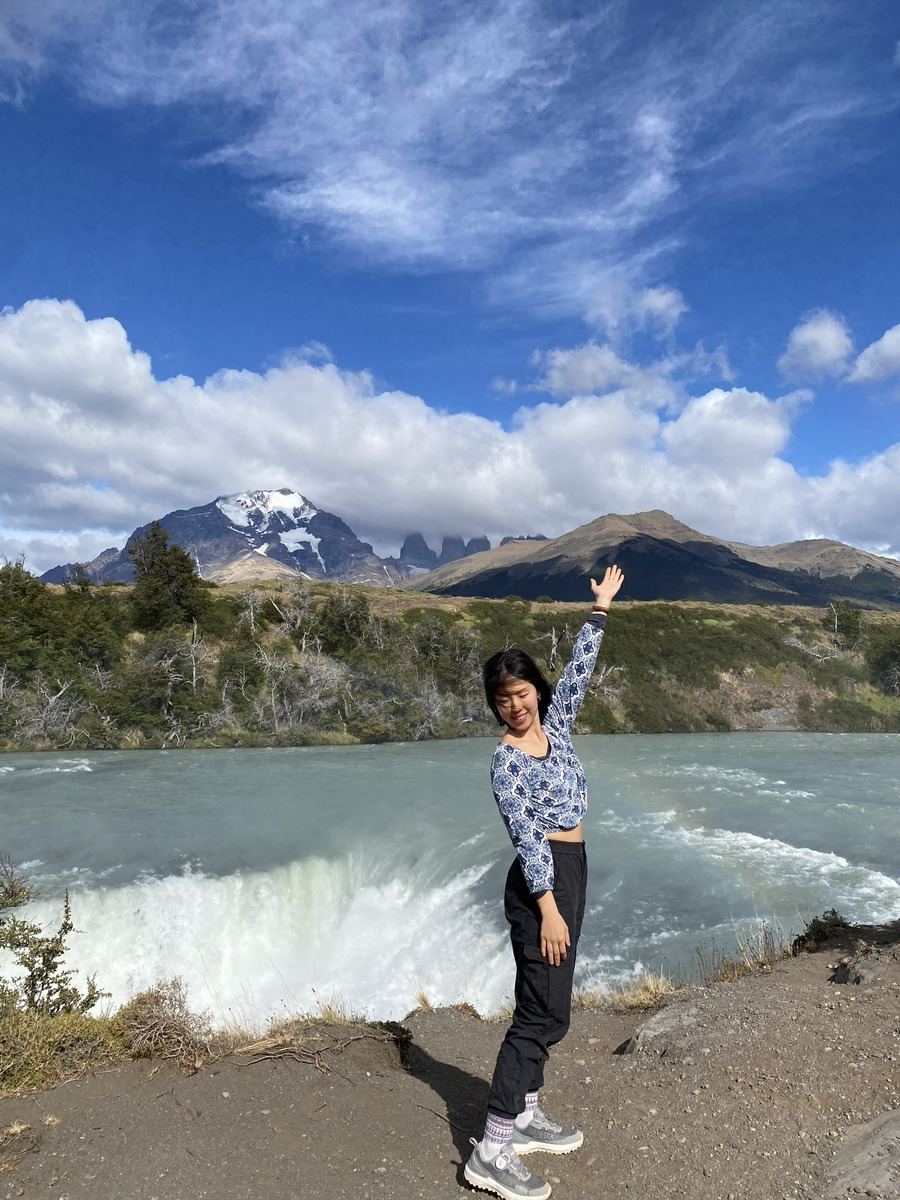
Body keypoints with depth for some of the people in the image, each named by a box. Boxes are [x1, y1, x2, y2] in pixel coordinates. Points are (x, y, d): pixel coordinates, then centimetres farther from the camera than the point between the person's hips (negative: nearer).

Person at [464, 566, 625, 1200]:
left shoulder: (556, 726, 7)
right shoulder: (506, 761, -13)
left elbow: (579, 671, 10)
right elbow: (527, 836, -18)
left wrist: (601, 610, 9)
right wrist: (548, 909, -21)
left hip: (570, 874, 8)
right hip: (543, 880, -8)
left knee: (542, 1006, 15)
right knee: (545, 1012, -7)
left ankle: (524, 1115, 28)